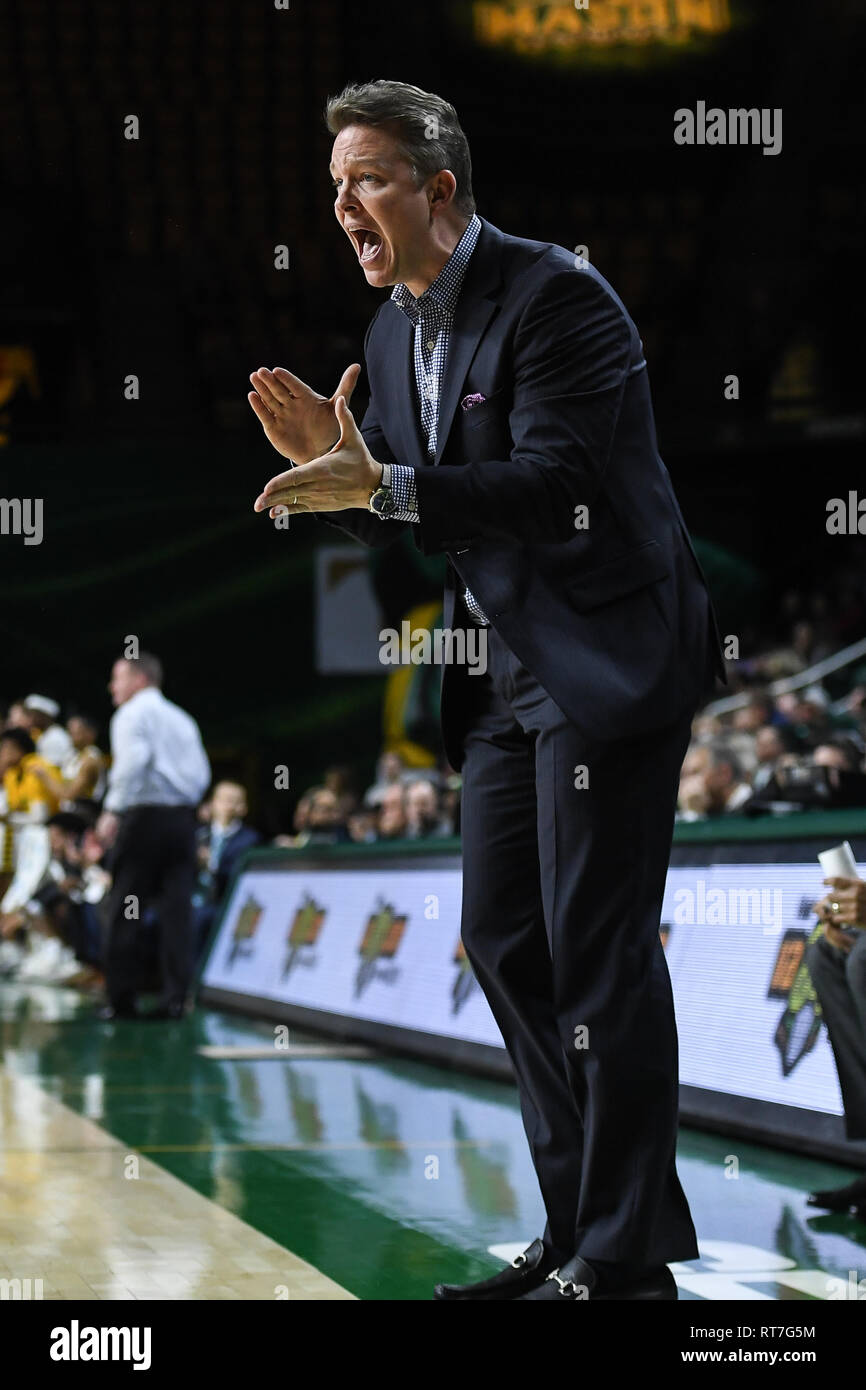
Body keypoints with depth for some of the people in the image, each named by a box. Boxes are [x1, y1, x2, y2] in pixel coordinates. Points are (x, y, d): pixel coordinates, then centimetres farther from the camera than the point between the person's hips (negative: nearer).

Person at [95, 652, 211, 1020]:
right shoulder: (182, 719, 18)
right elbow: (202, 774, 13)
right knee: (176, 909, 1)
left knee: (123, 911, 1)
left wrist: (112, 810, -17)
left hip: (143, 815, -6)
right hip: (183, 818, 6)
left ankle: (122, 999, 1)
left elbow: (133, 761, -17)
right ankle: (175, 997, -5)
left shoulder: (131, 714, -1)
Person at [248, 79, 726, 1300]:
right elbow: (424, 520, 13)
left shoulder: (556, 297, -15)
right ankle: (579, 1229, 18)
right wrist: (330, 466, -6)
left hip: (610, 661, -9)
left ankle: (627, 1257, -2)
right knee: (503, 939, 9)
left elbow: (553, 487, -24)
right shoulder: (391, 335, 12)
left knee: (598, 950, -8)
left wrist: (383, 485, -31)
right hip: (509, 675, 9)